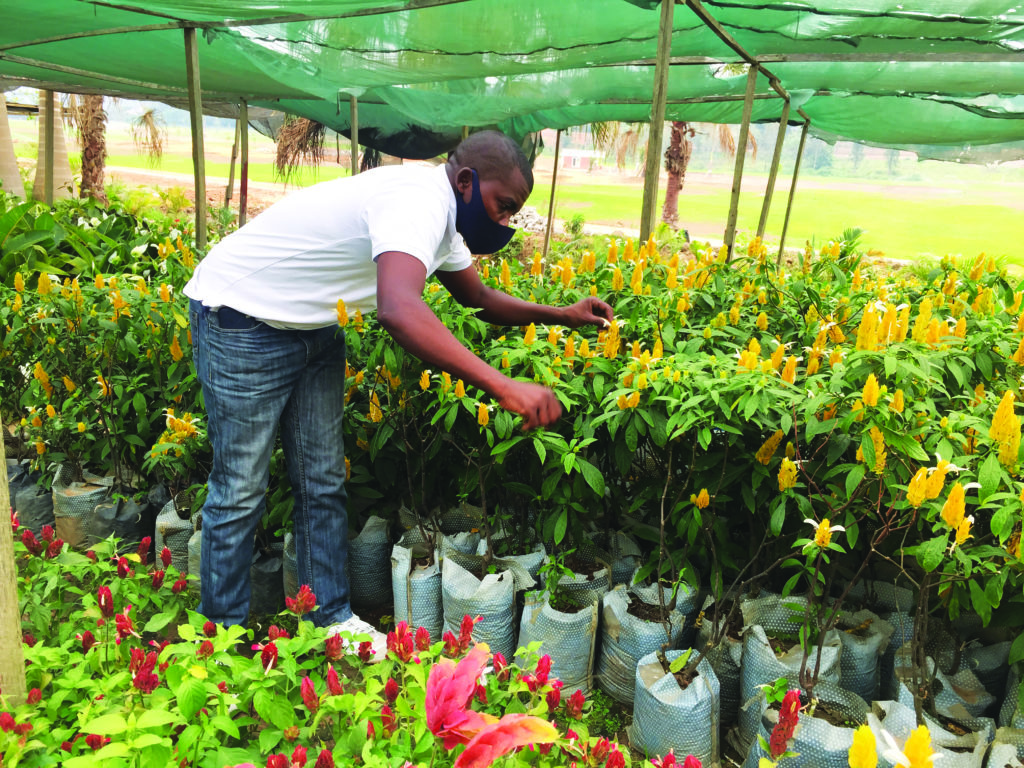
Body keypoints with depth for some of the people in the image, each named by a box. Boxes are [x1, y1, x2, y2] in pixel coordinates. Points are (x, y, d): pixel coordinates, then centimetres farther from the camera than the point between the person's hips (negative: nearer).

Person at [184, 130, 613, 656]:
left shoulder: (442, 218, 2)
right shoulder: (419, 200, -30)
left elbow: (479, 299, 16)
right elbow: (399, 310, -49)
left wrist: (561, 314, 5)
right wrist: (504, 386, -51)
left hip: (313, 328, 9)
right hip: (242, 317, -9)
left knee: (322, 483, 10)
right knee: (240, 490, 1)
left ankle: (331, 618, 23)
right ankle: (222, 633, 20)